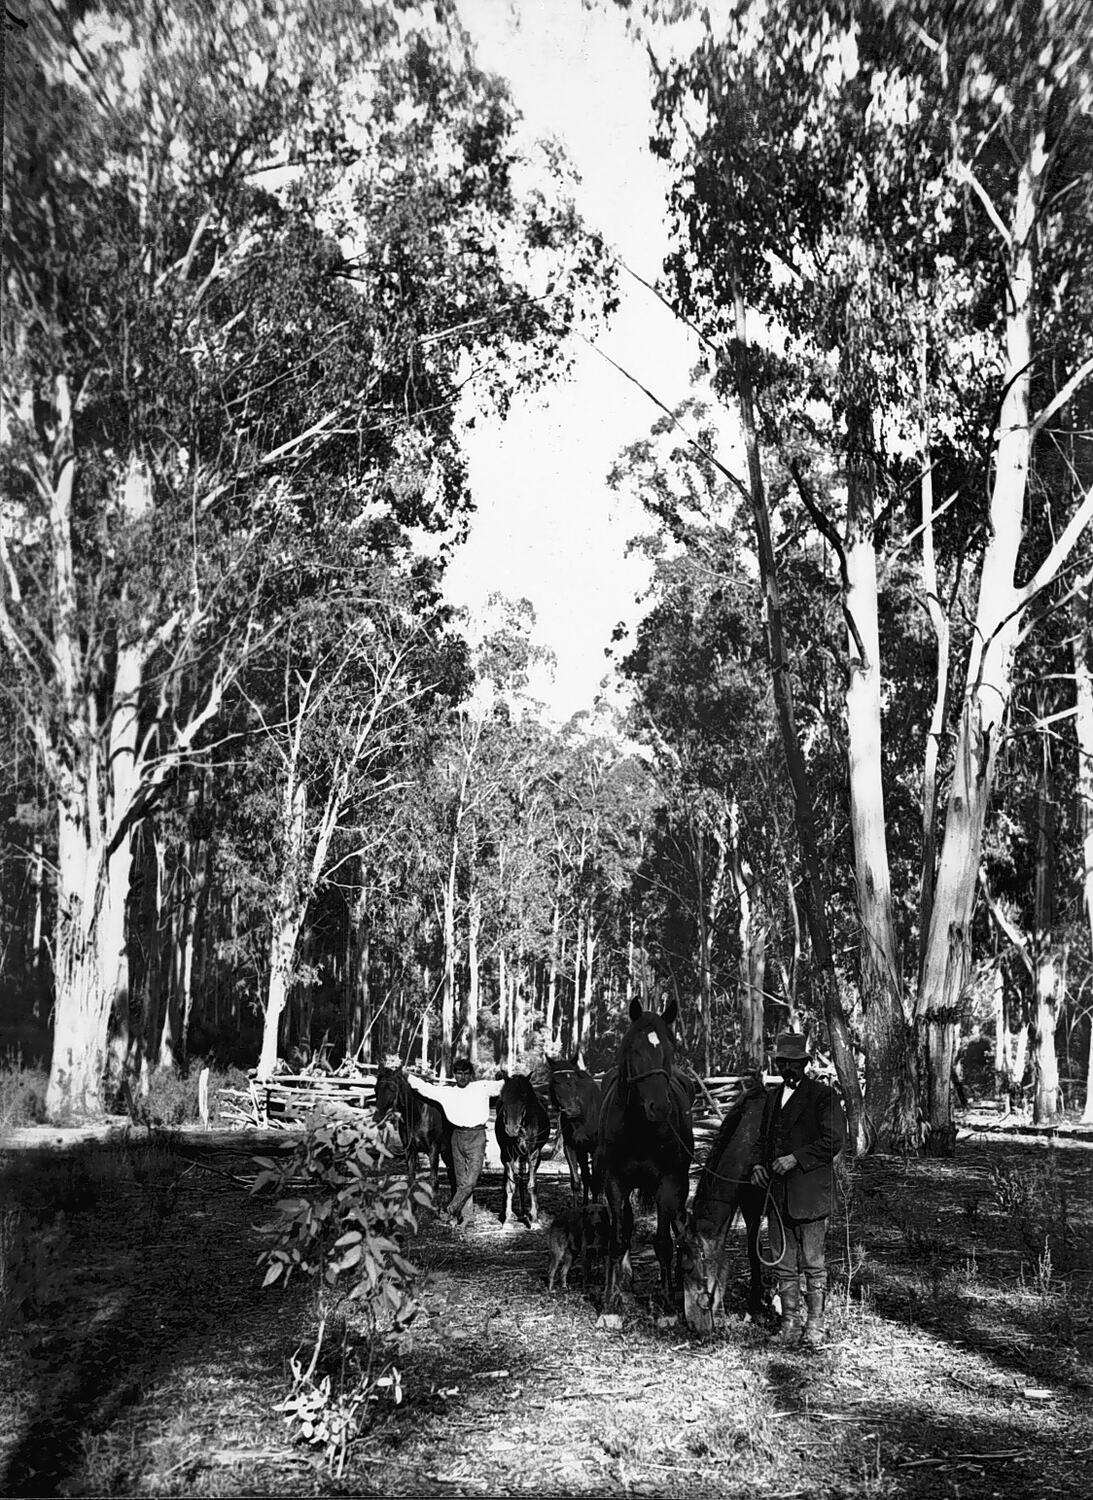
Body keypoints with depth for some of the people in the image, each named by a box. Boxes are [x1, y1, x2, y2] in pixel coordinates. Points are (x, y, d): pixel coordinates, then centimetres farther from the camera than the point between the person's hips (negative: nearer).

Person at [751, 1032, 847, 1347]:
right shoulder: (771, 1095, 14)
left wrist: (796, 1158, -18)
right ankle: (789, 1320, 22)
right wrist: (759, 1165, 4)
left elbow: (835, 1140, -13)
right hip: (777, 1193, 6)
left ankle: (815, 1323, 15)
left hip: (810, 1193, -6)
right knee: (783, 1263, 11)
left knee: (813, 1263, 4)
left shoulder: (823, 1095, -5)